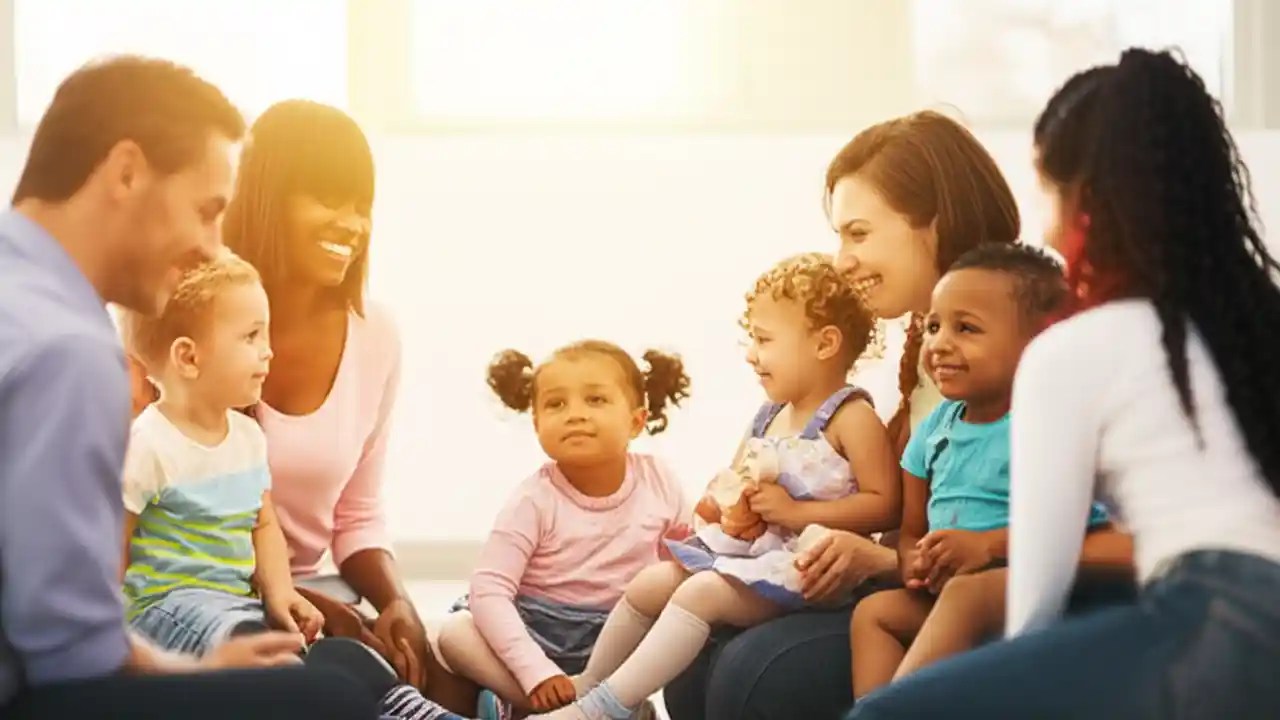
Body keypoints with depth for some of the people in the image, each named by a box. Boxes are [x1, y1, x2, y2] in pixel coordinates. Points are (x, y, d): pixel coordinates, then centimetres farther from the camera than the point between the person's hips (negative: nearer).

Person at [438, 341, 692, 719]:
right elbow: (489, 590, -23)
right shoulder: (535, 500, -16)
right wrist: (536, 671, -33)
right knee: (456, 633, -28)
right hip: (540, 631, -3)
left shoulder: (659, 482, -6)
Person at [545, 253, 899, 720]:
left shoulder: (851, 418, -10)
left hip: (800, 563, -9)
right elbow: (730, 488, 29)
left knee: (699, 593, -26)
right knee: (651, 583, -2)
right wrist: (723, 507, 3)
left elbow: (885, 505, -19)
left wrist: (796, 511, -19)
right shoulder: (767, 418, 15)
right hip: (748, 548, 9)